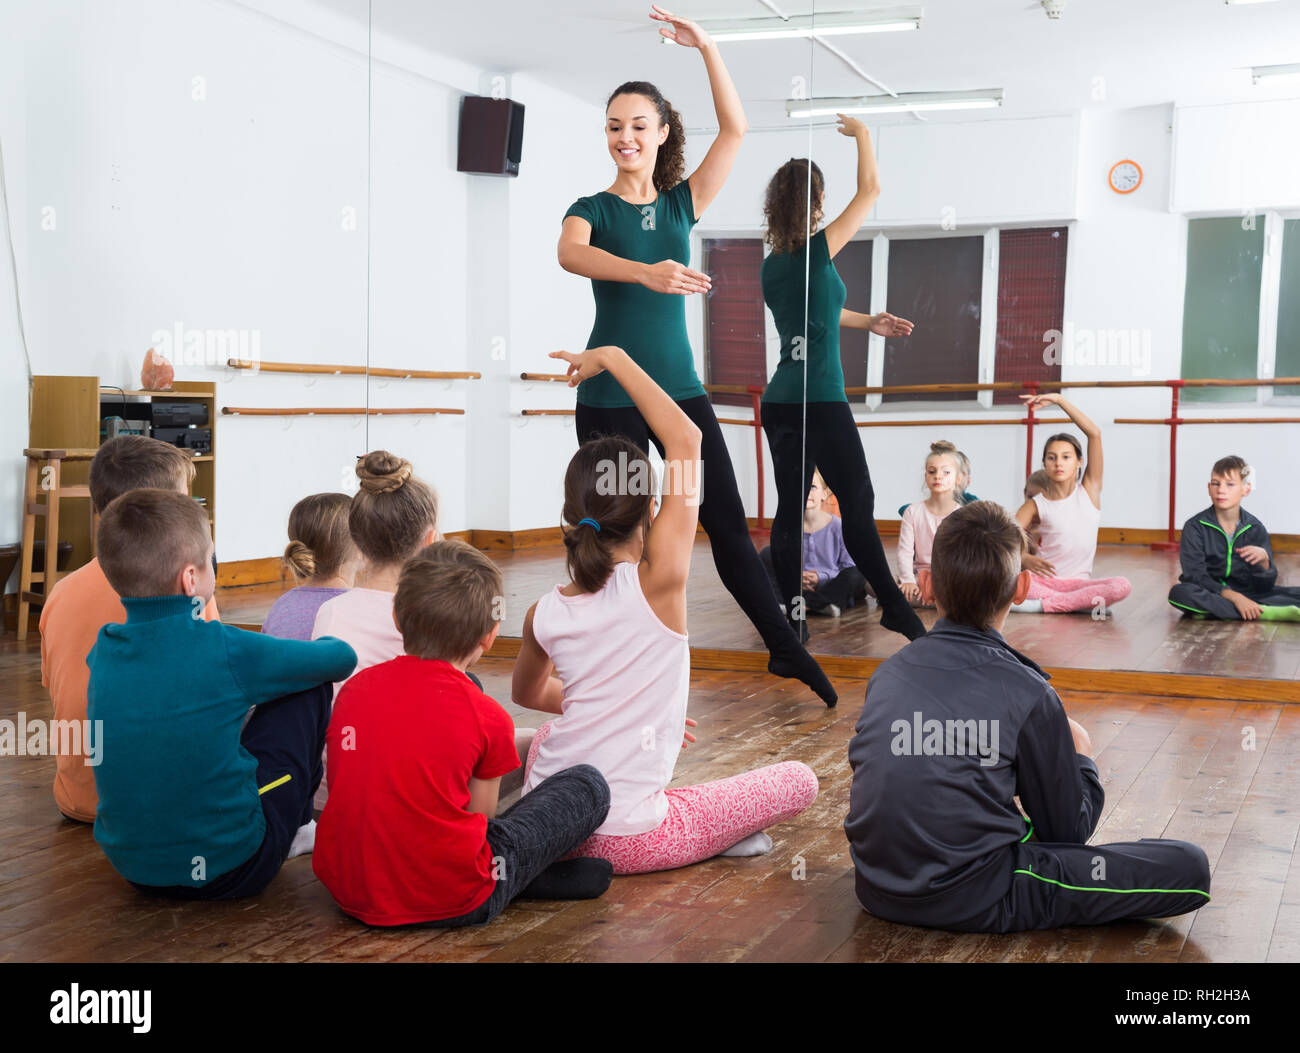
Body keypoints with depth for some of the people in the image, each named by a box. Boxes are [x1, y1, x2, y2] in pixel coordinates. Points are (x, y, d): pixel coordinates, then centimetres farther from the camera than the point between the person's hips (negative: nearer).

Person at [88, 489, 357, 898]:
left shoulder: (102, 651, -1)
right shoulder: (225, 650, -18)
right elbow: (342, 657, -3)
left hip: (132, 865, 6)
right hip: (227, 869, -6)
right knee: (310, 688, 6)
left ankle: (293, 830, 38)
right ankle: (296, 825, 26)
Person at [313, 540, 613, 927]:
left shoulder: (354, 688, 2)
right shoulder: (488, 718, -12)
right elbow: (480, 818, -1)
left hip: (349, 894, 6)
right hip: (449, 903, -5)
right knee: (589, 785, 8)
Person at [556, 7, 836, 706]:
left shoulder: (680, 203, 12)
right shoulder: (592, 208, 1)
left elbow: (734, 130, 2)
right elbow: (569, 253, -23)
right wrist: (644, 271, -40)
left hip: (679, 387, 3)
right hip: (611, 395, -3)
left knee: (728, 523, 3)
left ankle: (785, 649, 10)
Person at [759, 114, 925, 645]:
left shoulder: (772, 264, 12)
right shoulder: (817, 251, -8)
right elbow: (870, 190, 0)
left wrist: (869, 322, 30)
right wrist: (862, 135, 13)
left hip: (779, 398, 7)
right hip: (819, 399, -7)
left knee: (789, 506, 7)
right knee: (857, 503, -1)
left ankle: (787, 615, 8)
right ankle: (893, 605, 4)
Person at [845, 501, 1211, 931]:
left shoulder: (887, 673, 3)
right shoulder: (1026, 692, -13)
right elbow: (1069, 831, -2)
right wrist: (1081, 757, 18)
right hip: (972, 901, -7)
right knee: (1188, 867, -4)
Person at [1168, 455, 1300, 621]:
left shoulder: (1255, 529, 3)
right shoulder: (1195, 527, -4)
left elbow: (1265, 587, -2)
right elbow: (1195, 576, -13)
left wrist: (1264, 560, -24)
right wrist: (1234, 597, -26)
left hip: (1246, 592, 1)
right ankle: (1268, 613, -31)